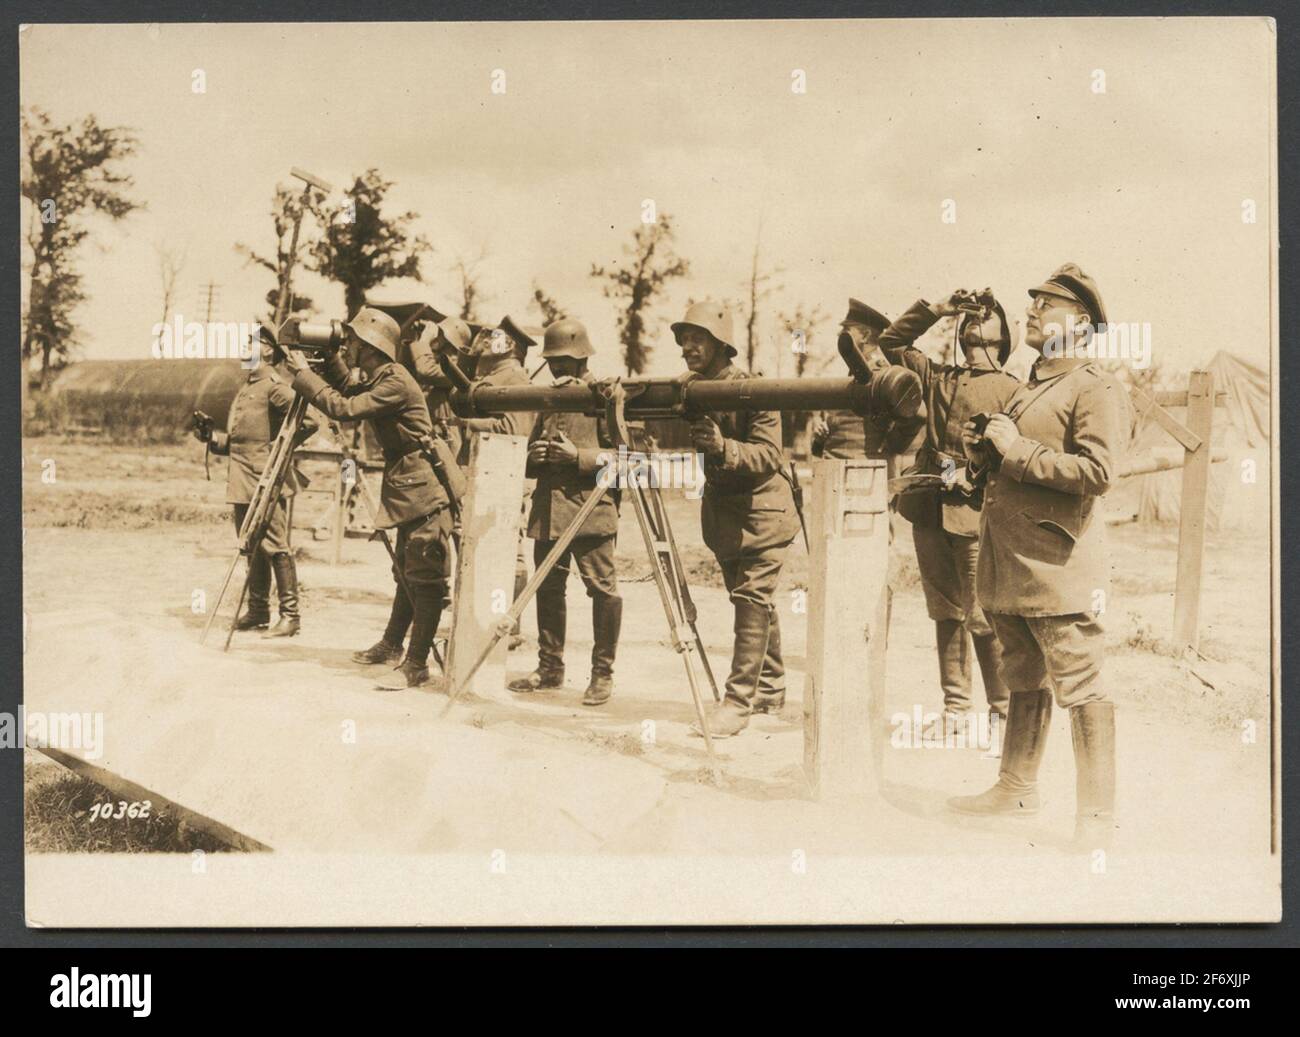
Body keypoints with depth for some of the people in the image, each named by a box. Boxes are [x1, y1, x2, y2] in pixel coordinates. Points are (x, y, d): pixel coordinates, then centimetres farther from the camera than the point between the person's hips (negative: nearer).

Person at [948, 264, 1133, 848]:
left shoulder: (1094, 390, -8)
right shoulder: (1023, 390, 21)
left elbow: (1099, 471, -21)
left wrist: (1019, 450, -16)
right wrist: (981, 453, 9)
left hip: (1059, 567, -9)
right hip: (1005, 564, 9)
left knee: (1080, 691, -6)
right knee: (1023, 683, 18)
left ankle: (1096, 813, -1)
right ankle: (1016, 790, 28)